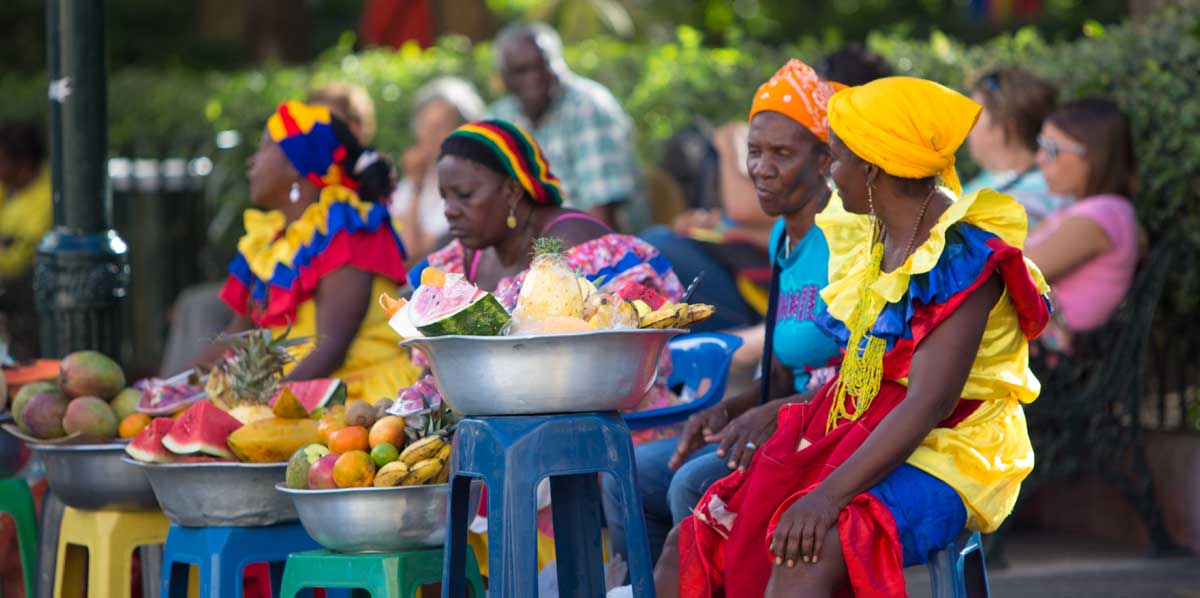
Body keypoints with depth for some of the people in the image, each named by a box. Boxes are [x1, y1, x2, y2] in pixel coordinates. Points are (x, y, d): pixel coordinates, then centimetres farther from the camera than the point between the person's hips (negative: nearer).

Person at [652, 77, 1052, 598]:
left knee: (804, 554, -35)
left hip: (943, 455, -8)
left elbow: (929, 404, -25)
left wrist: (829, 494, -31)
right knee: (689, 549, -7)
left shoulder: (964, 256, -17)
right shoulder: (863, 233, 10)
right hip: (850, 432, 9)